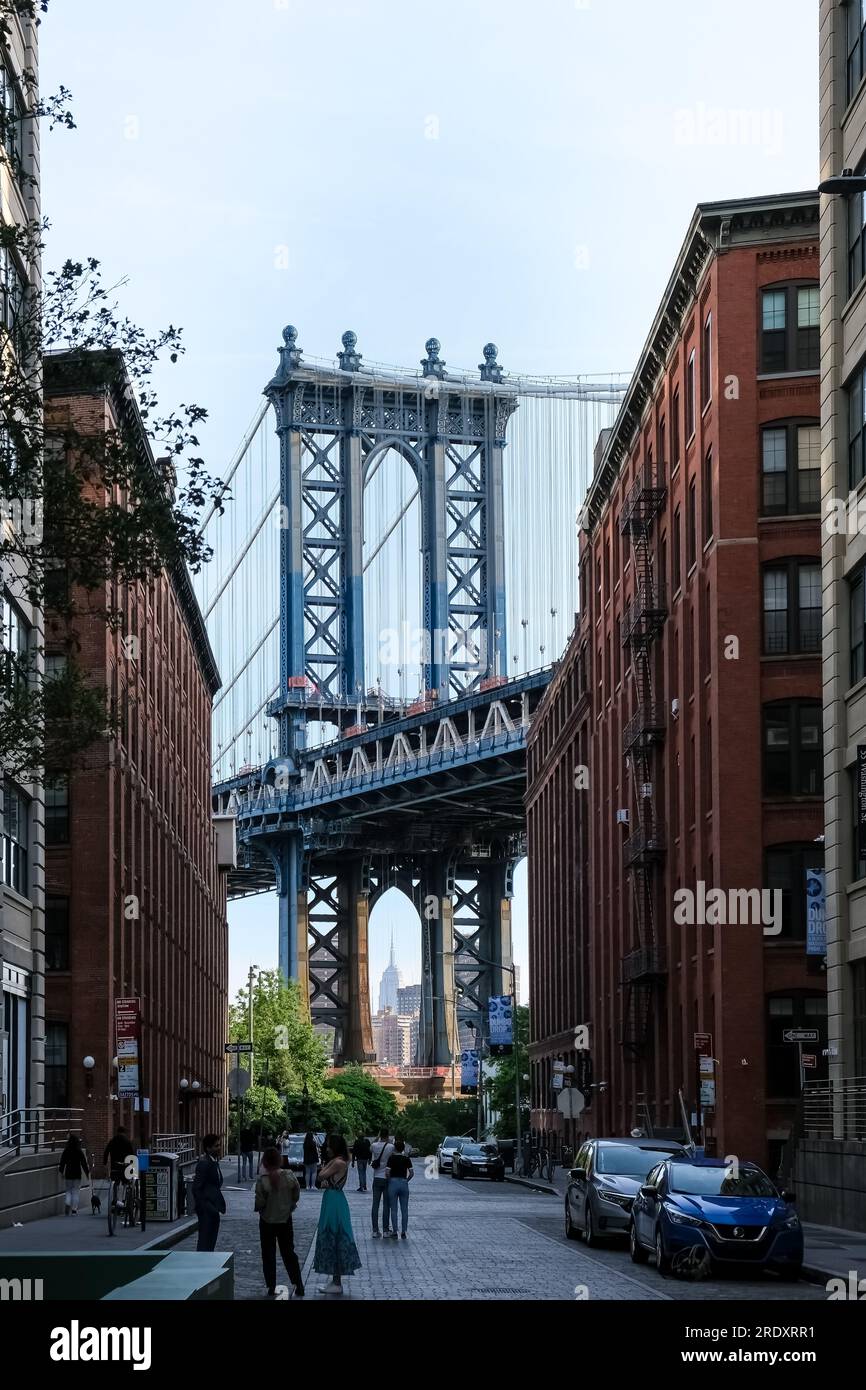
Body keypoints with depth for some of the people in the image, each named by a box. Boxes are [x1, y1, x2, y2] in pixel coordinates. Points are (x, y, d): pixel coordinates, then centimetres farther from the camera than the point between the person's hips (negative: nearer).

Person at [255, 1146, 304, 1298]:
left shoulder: (262, 1181, -20)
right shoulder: (290, 1177, -11)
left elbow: (260, 1203, -17)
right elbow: (296, 1196, -1)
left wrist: (257, 1208, 5)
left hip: (267, 1221, -3)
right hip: (285, 1220, 3)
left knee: (268, 1255, 9)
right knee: (289, 1253, 13)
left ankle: (271, 1288, 11)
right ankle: (299, 1287, 10)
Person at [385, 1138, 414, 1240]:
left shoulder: (392, 1158, -6)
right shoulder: (406, 1158, 1)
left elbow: (387, 1172, -14)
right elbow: (412, 1173, -3)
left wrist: (389, 1180, 2)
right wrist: (406, 1180, 10)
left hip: (393, 1183, -2)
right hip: (404, 1184, 2)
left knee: (394, 1210, 5)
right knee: (404, 1210, 8)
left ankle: (394, 1232, 4)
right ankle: (403, 1232, 9)